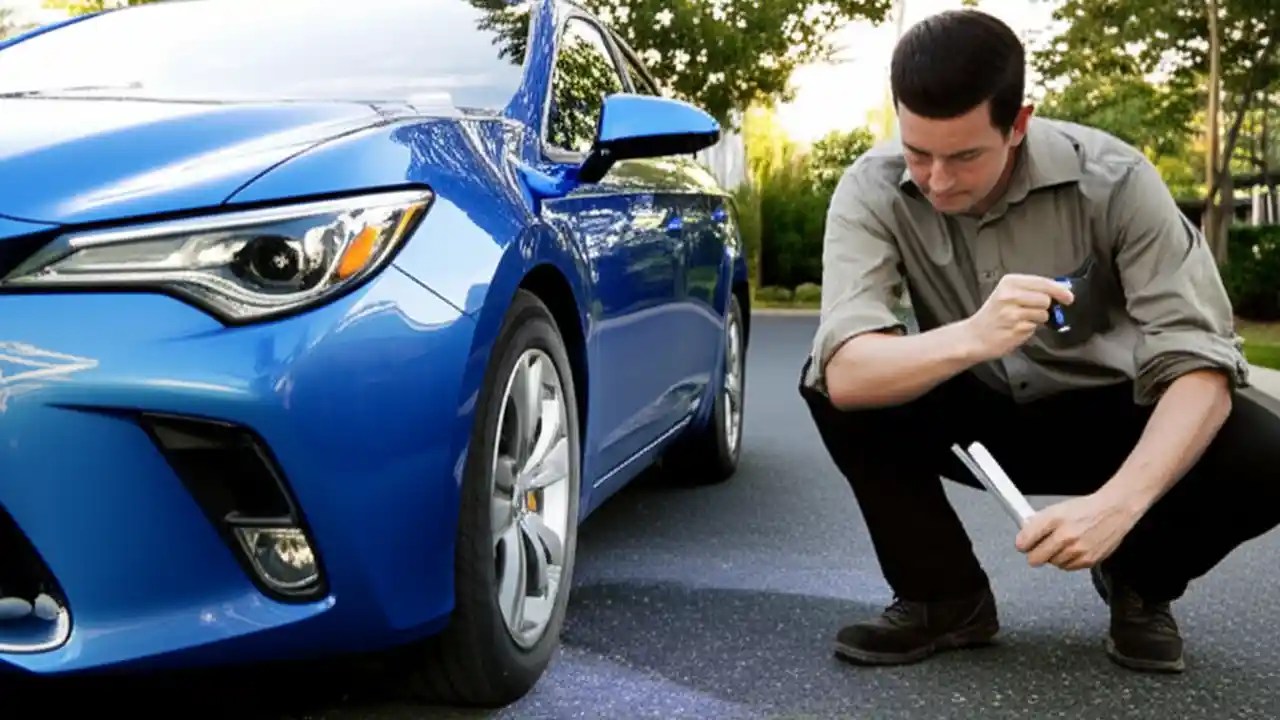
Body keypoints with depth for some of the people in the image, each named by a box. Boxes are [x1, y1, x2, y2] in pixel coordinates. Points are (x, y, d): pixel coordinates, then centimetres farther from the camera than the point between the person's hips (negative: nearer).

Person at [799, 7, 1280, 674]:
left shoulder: (1111, 179, -24)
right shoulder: (873, 190, -22)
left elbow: (1198, 362, -27)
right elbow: (845, 372, -34)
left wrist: (1117, 504, -44)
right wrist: (971, 338, -54)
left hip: (1103, 416, 0)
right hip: (976, 417, 1)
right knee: (827, 385, -26)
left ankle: (1139, 583, 4)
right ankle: (946, 597, -6)